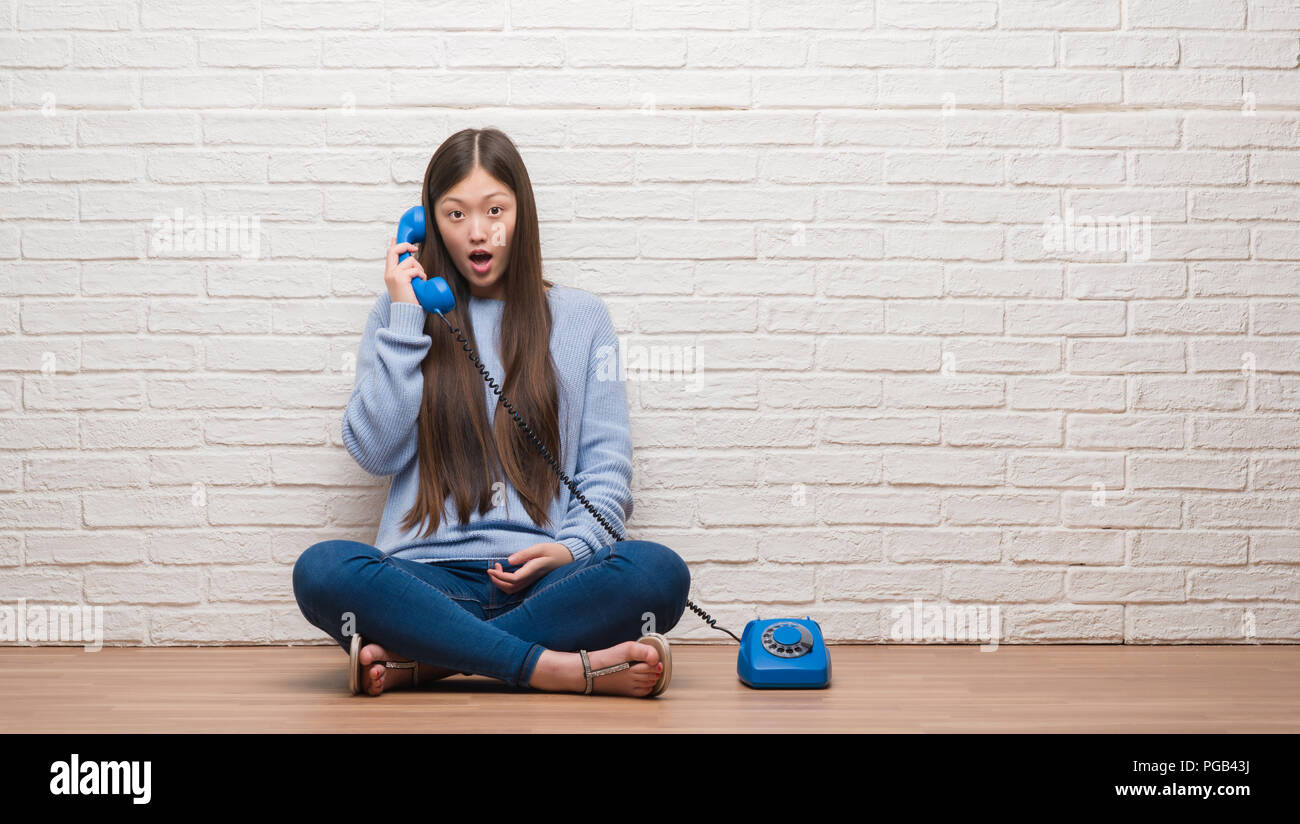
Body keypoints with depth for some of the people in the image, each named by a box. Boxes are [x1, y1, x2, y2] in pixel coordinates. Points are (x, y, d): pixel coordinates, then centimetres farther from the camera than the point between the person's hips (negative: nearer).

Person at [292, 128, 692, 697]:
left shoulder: (581, 317, 16)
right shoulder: (401, 314, 16)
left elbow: (607, 465, 12)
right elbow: (377, 454, 4)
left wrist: (574, 547, -8)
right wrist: (405, 321, 1)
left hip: (543, 579, 1)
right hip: (430, 577, 0)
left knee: (659, 572, -32)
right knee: (322, 570, -33)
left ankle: (419, 662, -27)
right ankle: (559, 668, -33)